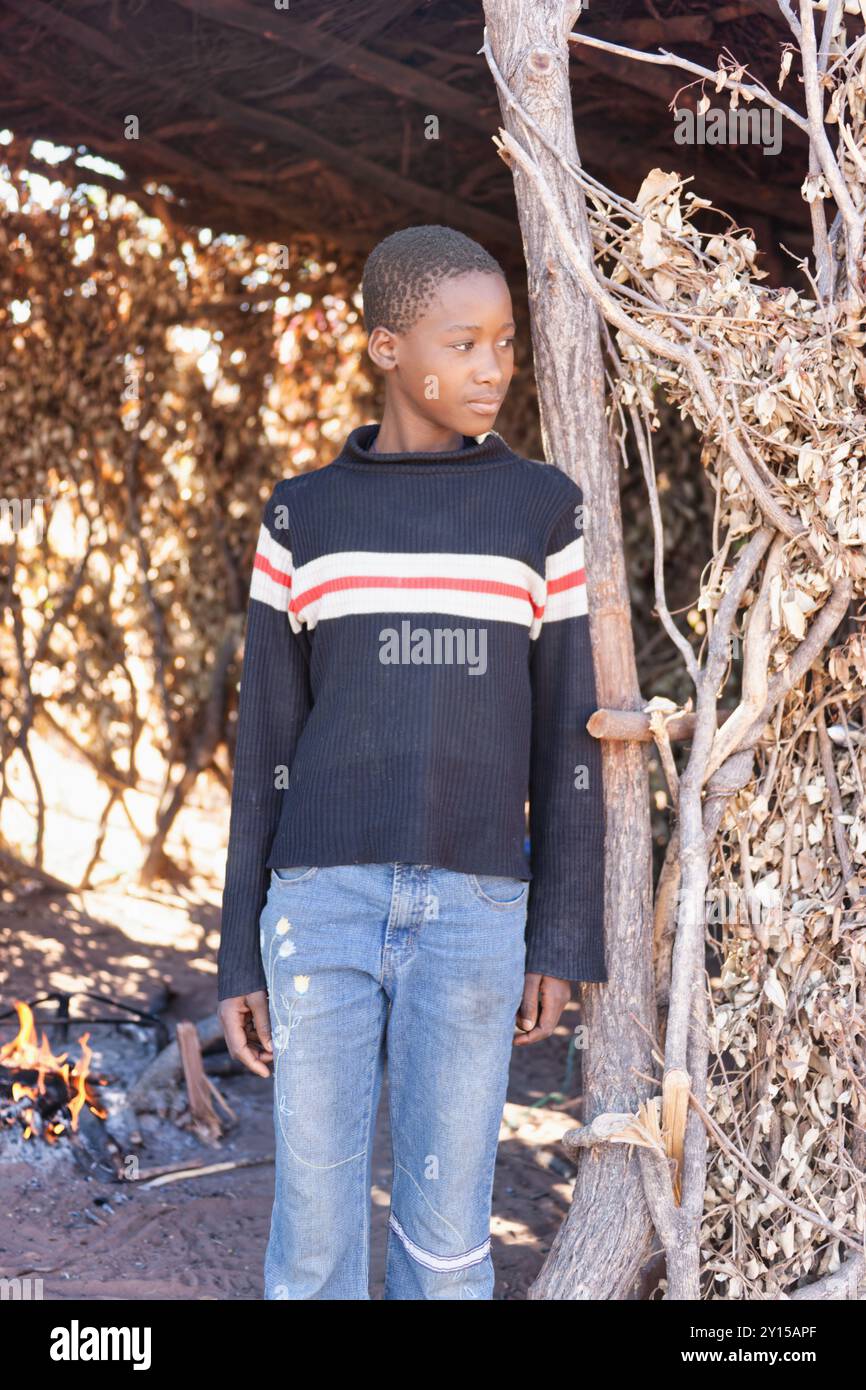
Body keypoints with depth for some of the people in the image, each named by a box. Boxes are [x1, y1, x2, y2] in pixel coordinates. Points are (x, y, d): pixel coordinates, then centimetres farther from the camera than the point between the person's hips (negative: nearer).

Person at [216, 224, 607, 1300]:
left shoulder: (543, 511, 6)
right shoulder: (301, 519, 6)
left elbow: (564, 735, 5)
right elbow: (266, 746, 6)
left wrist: (561, 940, 1)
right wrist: (240, 957, 5)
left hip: (472, 915, 0)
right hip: (324, 905, 0)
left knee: (445, 1236, 5)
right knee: (316, 1233, 3)